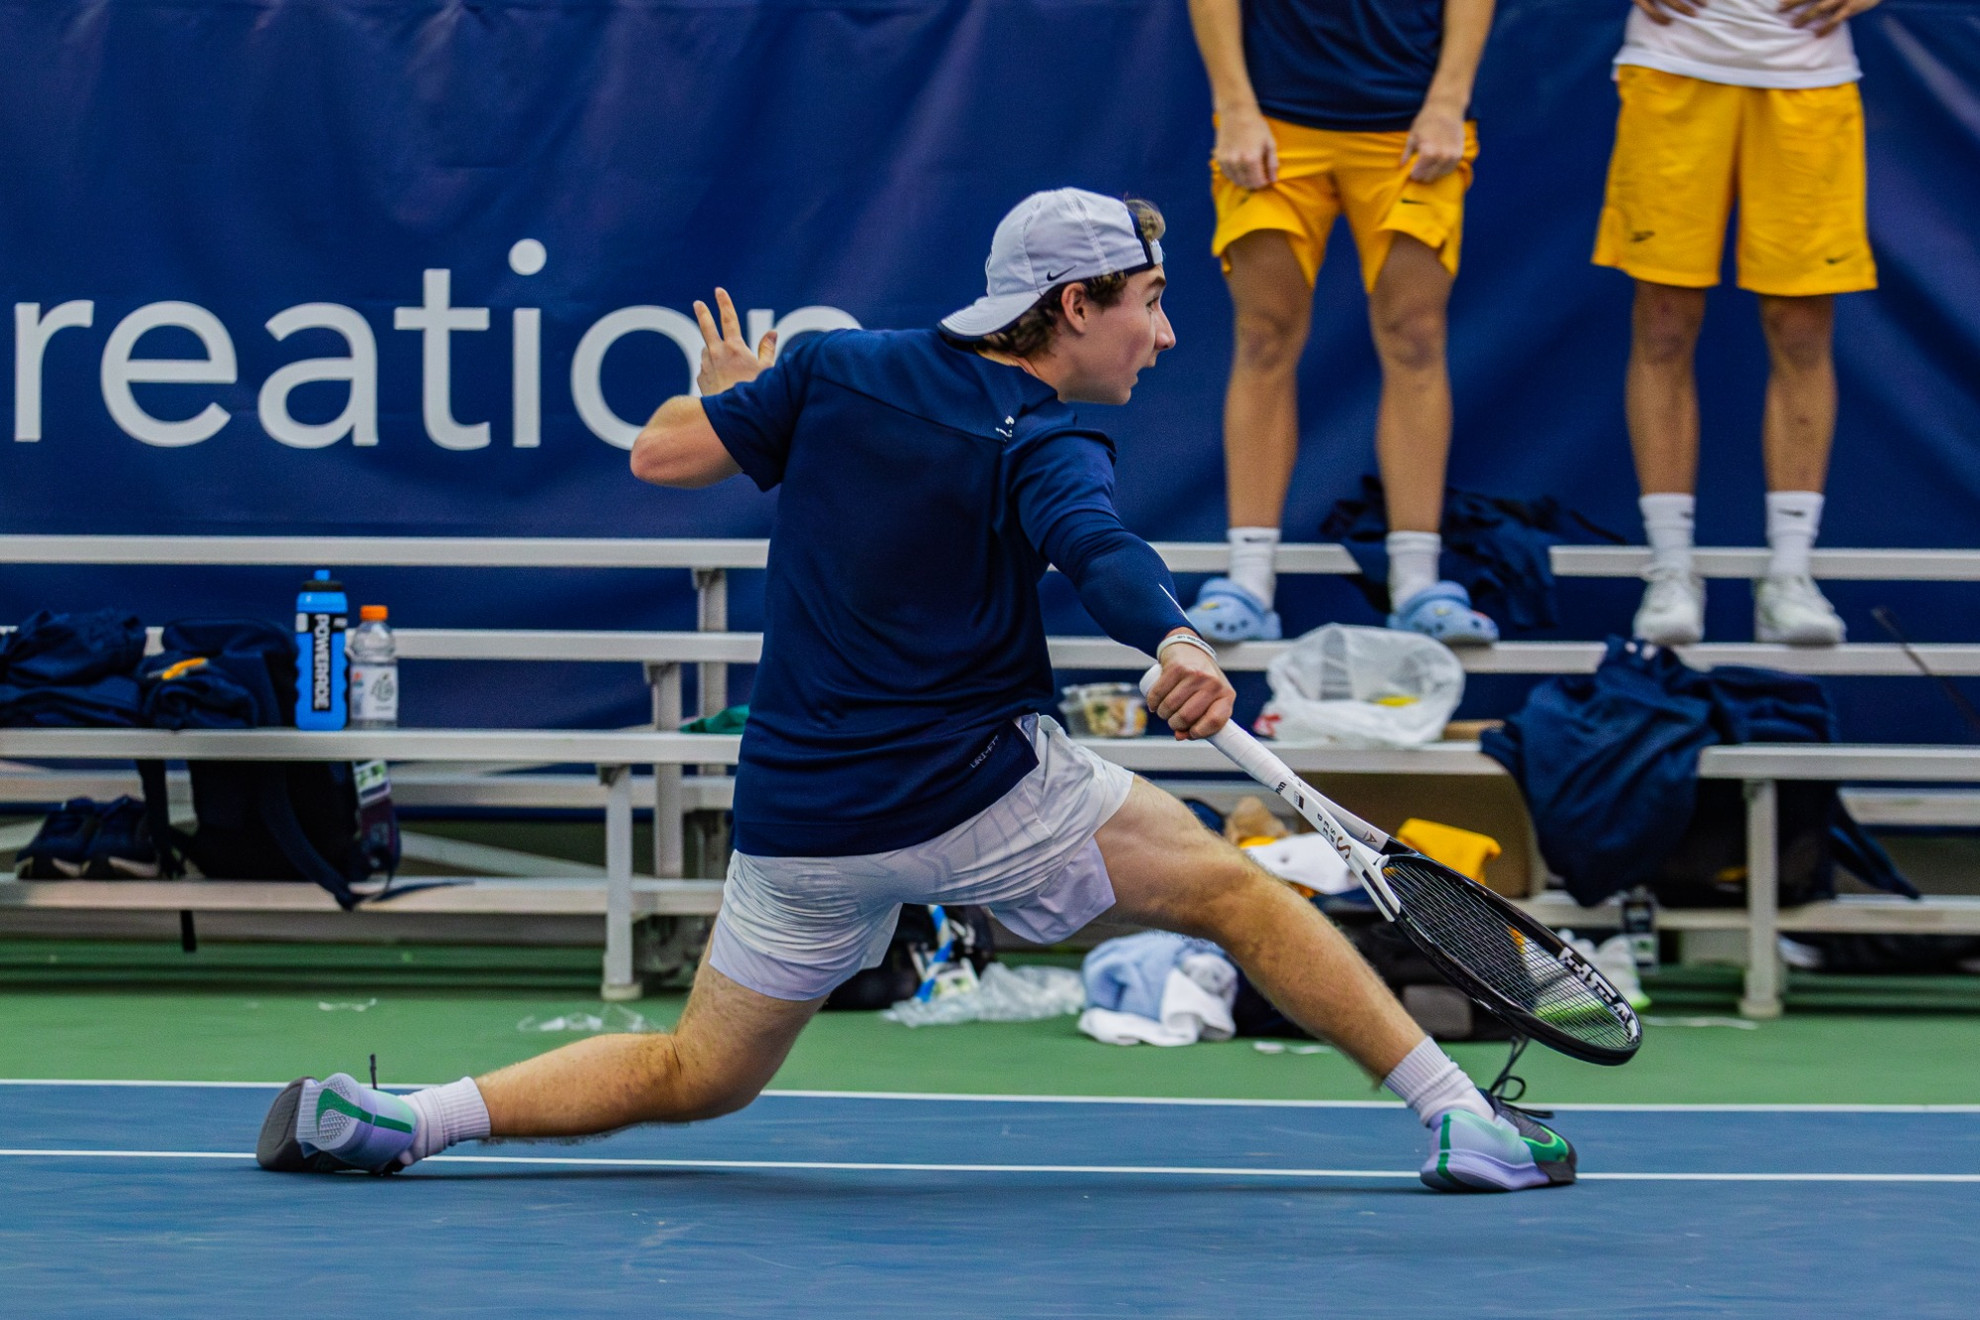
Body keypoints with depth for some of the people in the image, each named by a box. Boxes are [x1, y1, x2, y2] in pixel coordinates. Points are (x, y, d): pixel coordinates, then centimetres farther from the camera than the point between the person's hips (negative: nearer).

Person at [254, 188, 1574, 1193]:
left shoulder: (840, 368, 7)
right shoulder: (1045, 445, -10)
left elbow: (662, 453, 10)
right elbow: (1097, 544, -32)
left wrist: (732, 397, 32)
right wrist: (1177, 645, -51)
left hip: (798, 820, 6)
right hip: (982, 788, -5)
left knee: (701, 1076, 18)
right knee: (1235, 889, 6)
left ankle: (384, 1117, 6)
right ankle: (1460, 1114, 0)